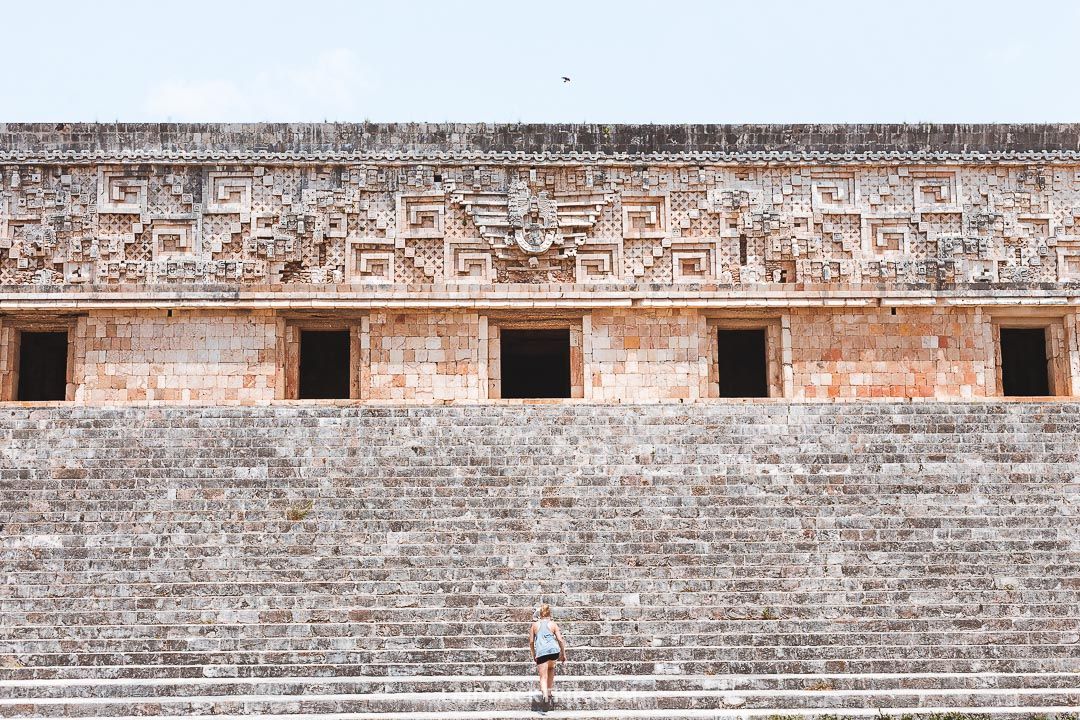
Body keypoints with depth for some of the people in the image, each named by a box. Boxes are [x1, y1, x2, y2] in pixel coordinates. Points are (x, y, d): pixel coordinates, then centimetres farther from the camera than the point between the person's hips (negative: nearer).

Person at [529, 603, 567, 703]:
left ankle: (545, 694, -25)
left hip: (540, 652, -1)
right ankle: (550, 689, 26)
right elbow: (560, 640, 5)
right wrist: (563, 654, 13)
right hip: (553, 650, 1)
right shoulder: (553, 624, 11)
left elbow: (531, 642, 13)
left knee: (543, 676, -4)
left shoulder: (535, 625, 13)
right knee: (551, 667, 30)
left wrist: (534, 655, 23)